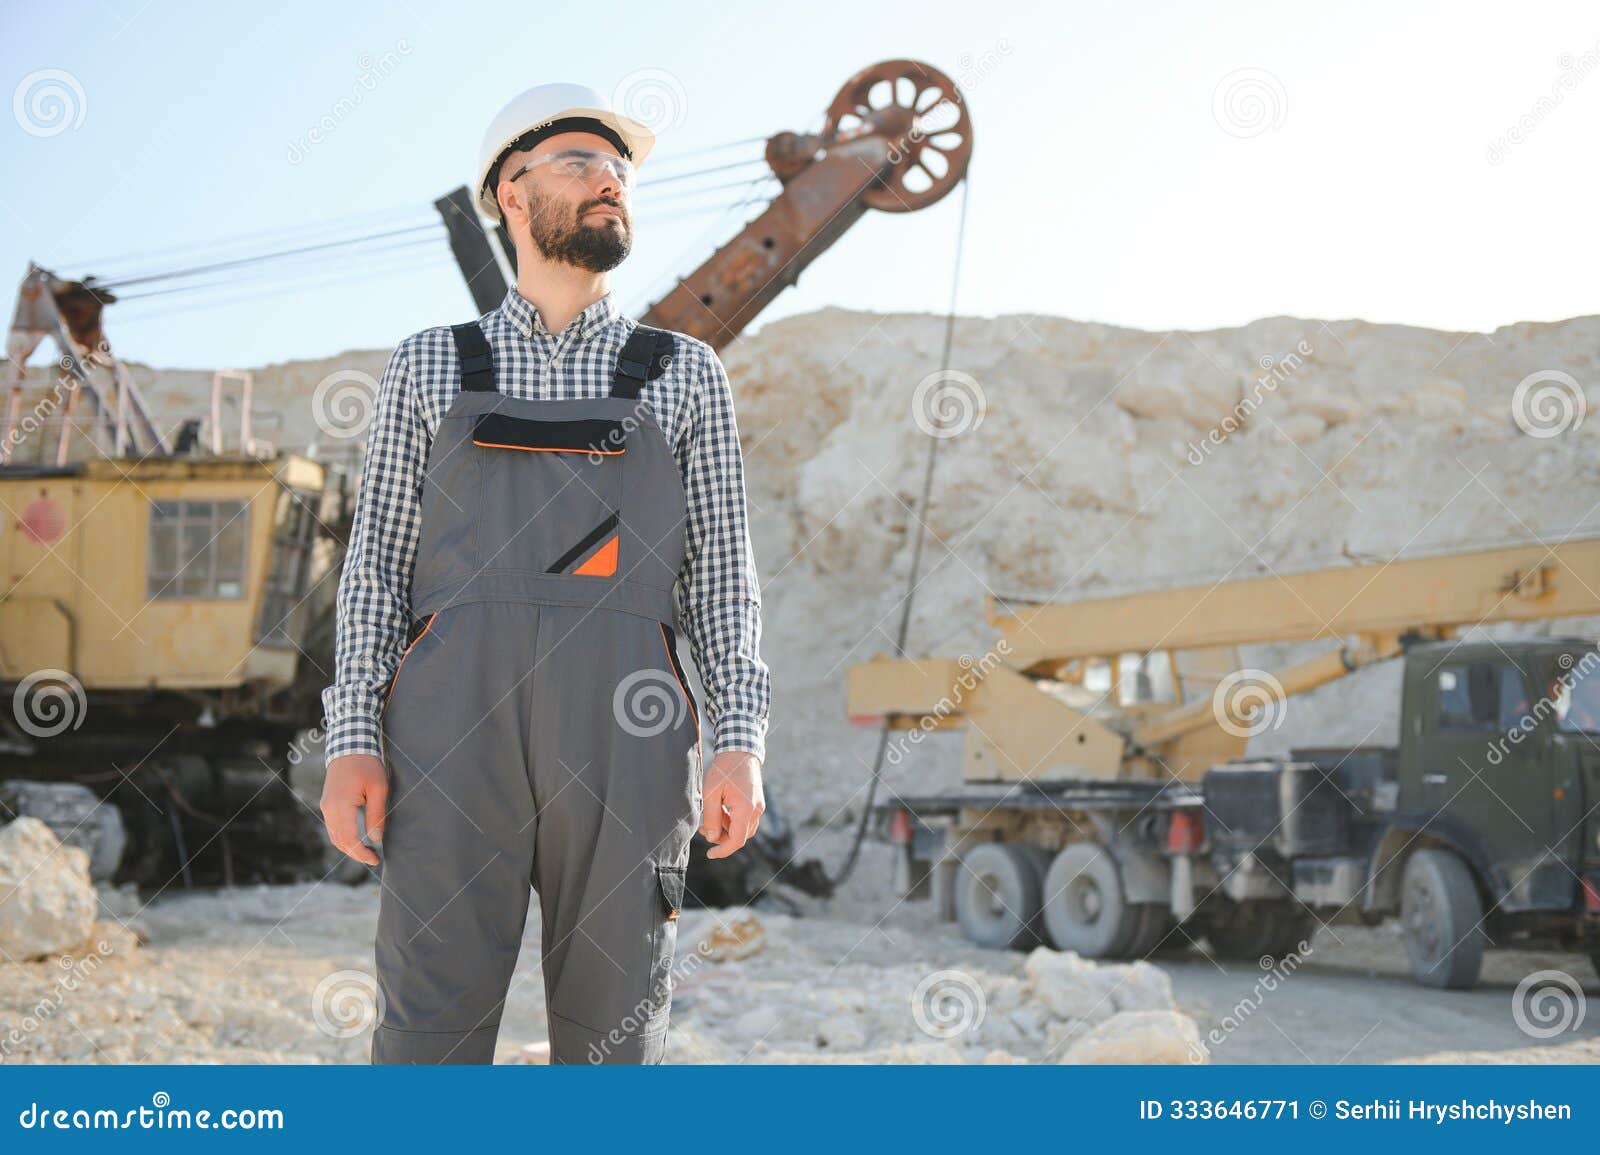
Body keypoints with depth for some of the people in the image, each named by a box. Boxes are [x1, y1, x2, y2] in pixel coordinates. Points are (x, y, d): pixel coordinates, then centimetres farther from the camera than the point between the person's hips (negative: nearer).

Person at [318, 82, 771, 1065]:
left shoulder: (687, 376, 16)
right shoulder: (430, 368, 16)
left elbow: (722, 578, 10)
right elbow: (380, 567, 12)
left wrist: (741, 744, -4)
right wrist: (351, 741, -1)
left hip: (619, 743, 1)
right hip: (458, 730, 0)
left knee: (612, 1044, 0)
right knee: (431, 1047, -4)